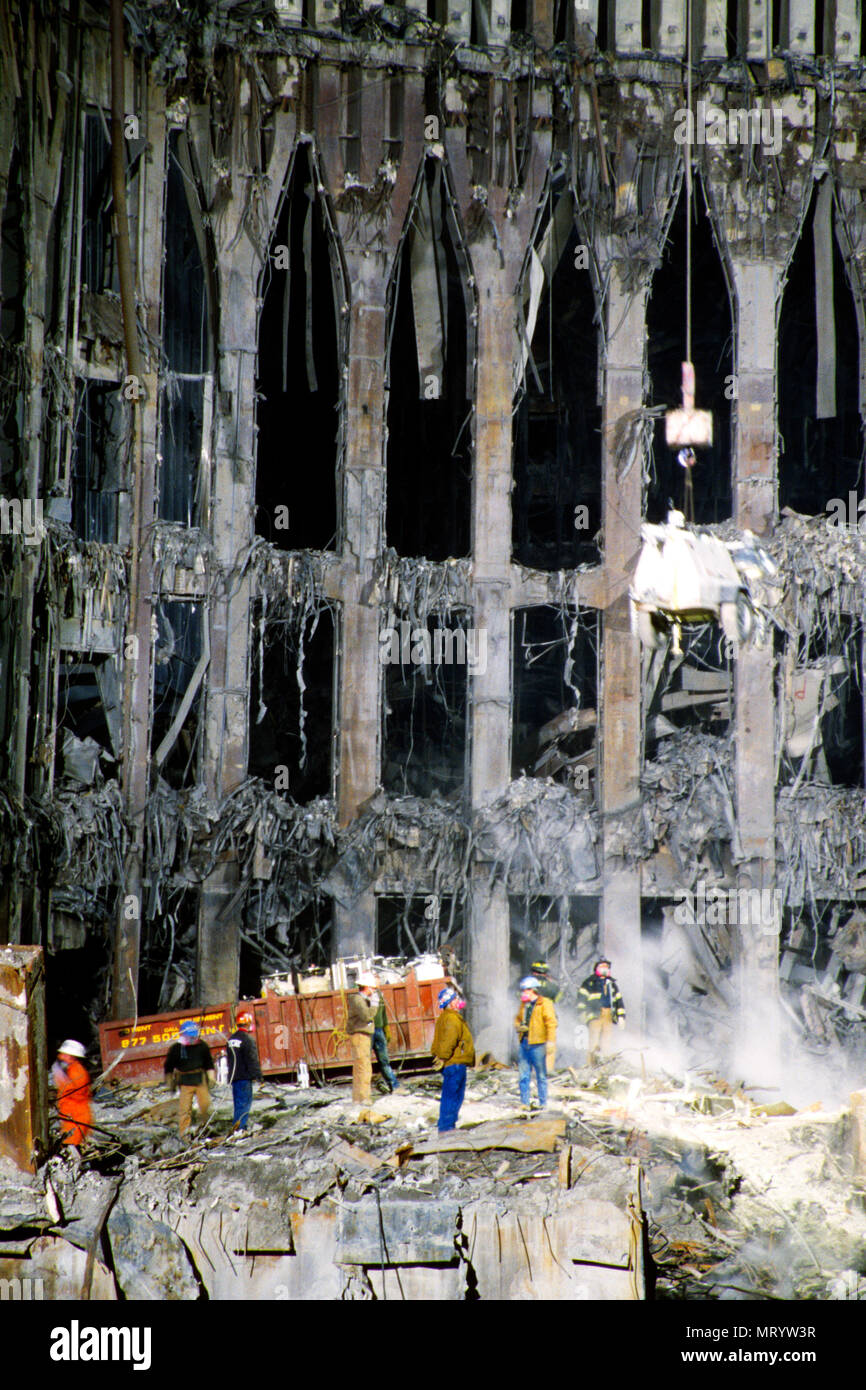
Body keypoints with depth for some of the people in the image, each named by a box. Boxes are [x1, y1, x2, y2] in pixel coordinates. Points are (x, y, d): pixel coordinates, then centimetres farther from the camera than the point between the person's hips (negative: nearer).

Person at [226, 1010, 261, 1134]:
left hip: (233, 1076, 8)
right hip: (244, 1077, -8)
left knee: (238, 1102, 14)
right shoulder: (247, 1039, -14)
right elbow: (252, 1059, -16)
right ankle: (239, 1127, -13)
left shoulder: (231, 1039, 12)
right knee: (245, 1101, -7)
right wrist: (258, 1075, -12)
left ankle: (239, 1125, 17)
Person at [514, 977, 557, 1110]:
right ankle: (525, 1103, 13)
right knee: (524, 1075, 7)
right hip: (524, 1043, 7)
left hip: (537, 1044, -7)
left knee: (541, 1076, 2)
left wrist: (551, 1041, -20)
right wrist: (518, 1026, 4)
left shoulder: (544, 1004, -7)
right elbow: (517, 1018, 27)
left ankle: (542, 1103, 8)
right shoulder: (524, 1004, 15)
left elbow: (551, 1023, -12)